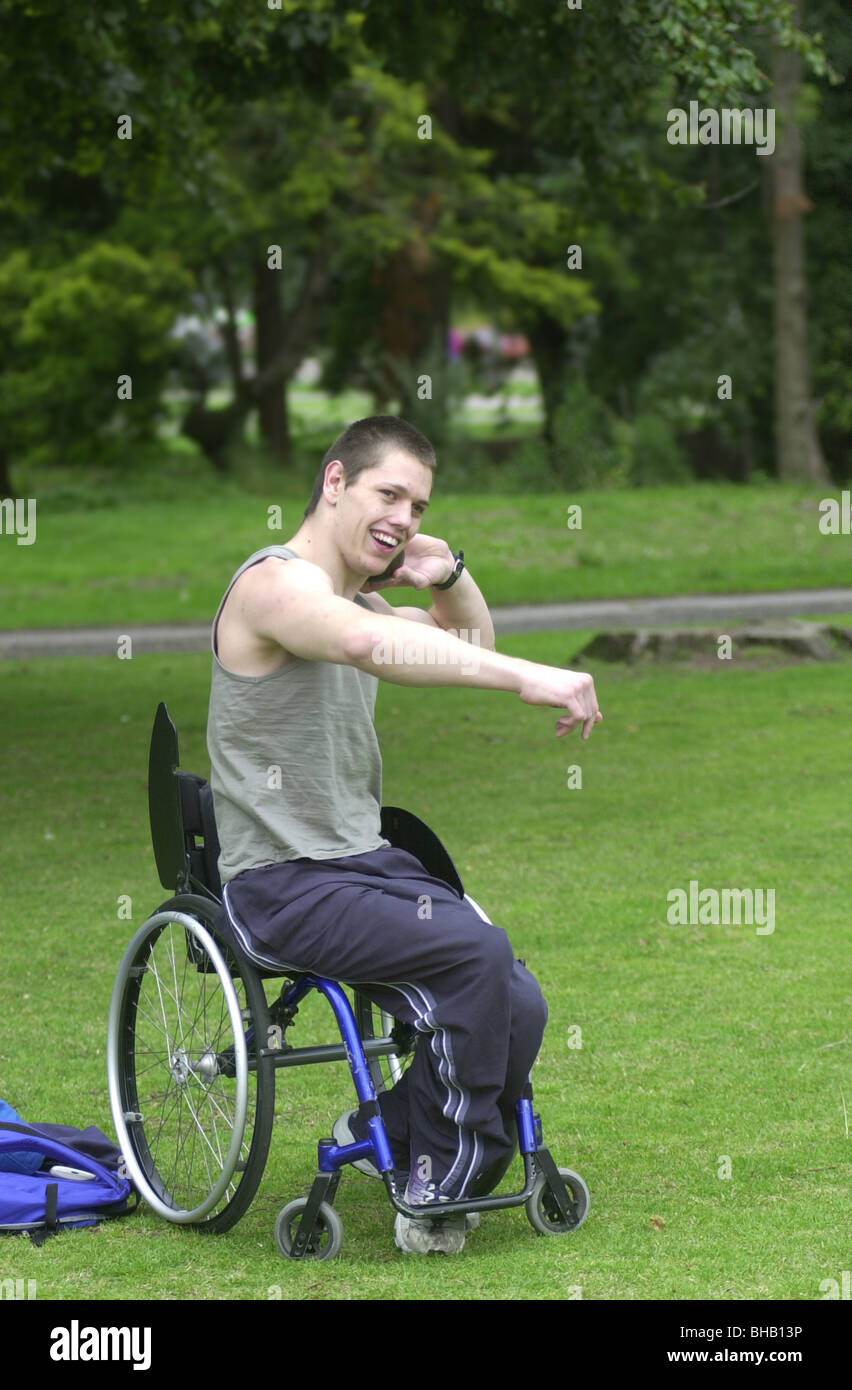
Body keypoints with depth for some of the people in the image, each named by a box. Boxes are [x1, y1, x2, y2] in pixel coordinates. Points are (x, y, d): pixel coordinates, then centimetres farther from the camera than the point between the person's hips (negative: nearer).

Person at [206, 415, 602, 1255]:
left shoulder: (358, 601, 17)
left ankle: (381, 1135, 12)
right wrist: (528, 679, -45)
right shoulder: (278, 582, -12)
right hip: (281, 886, -8)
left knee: (518, 1011, -13)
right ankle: (435, 1198, -15)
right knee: (474, 949, -29)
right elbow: (366, 645, -35)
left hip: (367, 863, 8)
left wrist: (449, 578, 7)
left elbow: (469, 647, 31)